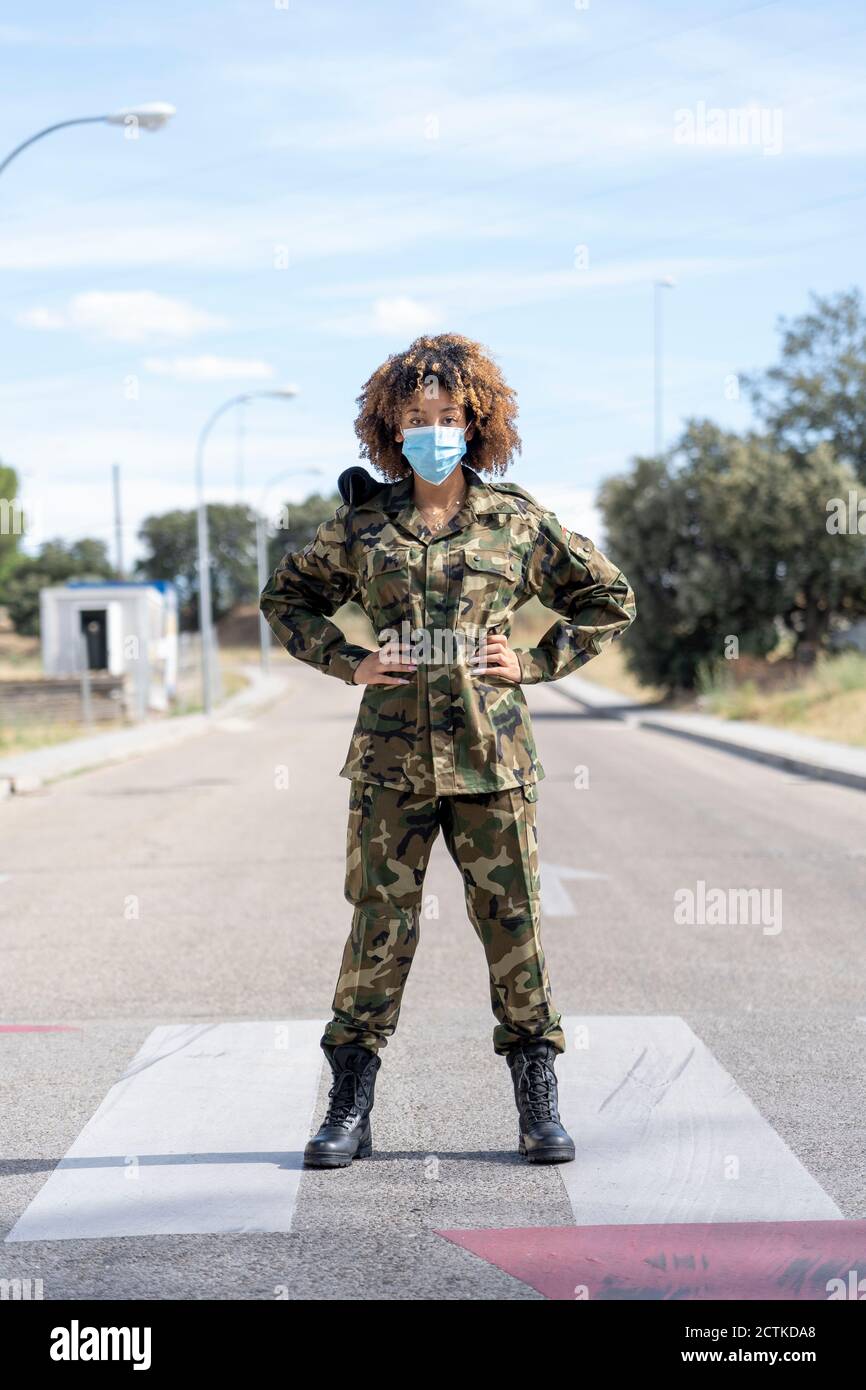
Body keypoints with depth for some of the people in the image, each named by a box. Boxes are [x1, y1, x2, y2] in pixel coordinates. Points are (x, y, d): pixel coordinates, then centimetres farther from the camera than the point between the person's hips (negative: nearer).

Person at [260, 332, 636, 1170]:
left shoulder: (517, 521, 3)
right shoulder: (362, 523, 5)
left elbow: (609, 599, 12)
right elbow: (286, 598, 18)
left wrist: (535, 663, 2)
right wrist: (346, 662, 4)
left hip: (491, 753, 0)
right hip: (391, 754, 0)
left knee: (512, 918, 3)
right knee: (379, 922, 3)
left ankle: (538, 1101, 15)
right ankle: (350, 1105, 14)